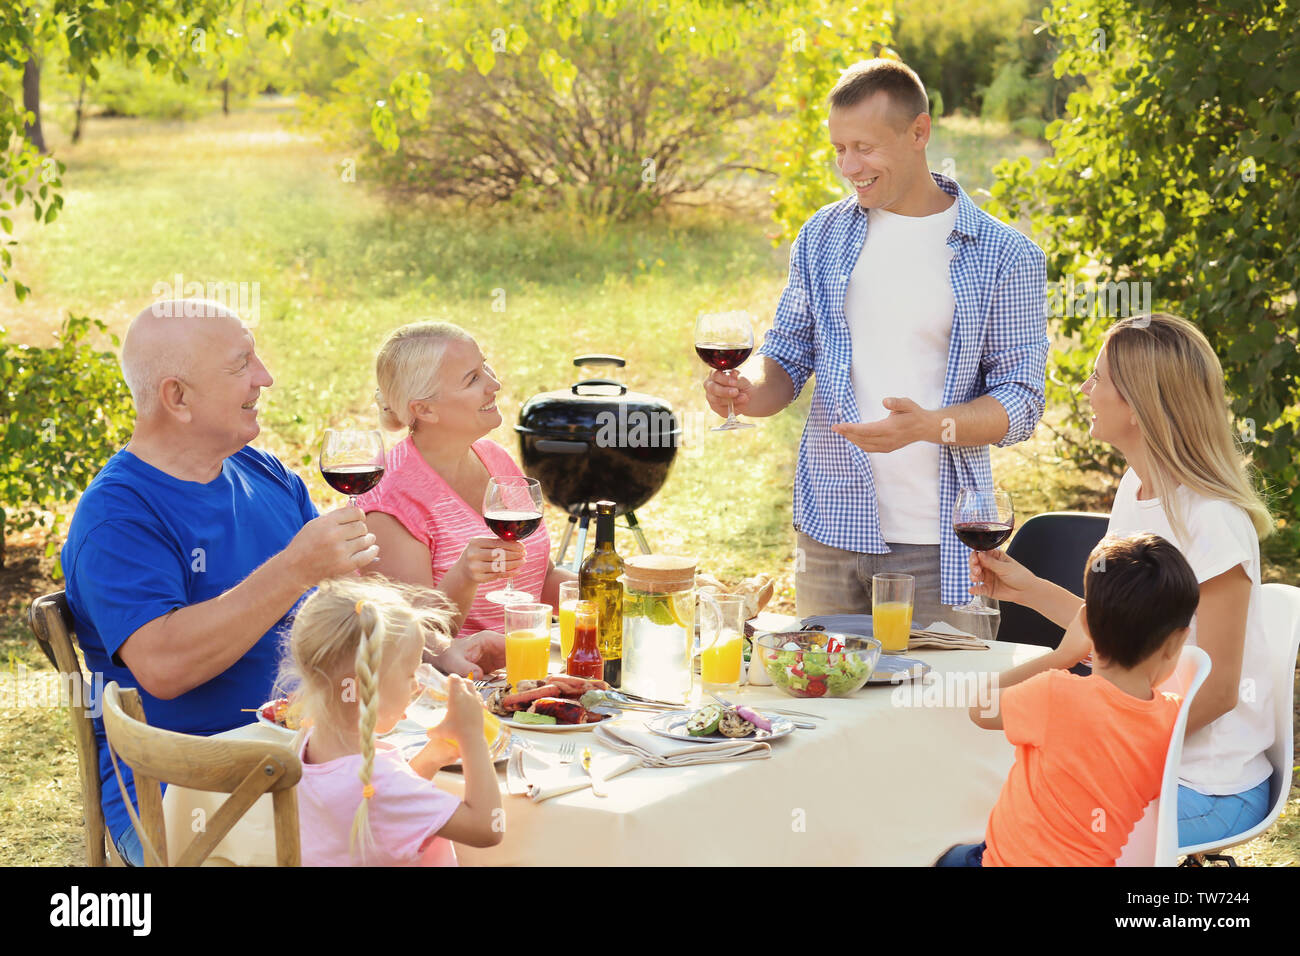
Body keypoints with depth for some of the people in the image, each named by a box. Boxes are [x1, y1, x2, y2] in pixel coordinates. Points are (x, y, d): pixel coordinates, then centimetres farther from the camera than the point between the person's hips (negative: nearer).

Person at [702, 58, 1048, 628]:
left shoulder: (1006, 258, -4)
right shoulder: (823, 236, 8)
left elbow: (1021, 401, -5)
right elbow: (788, 355, 13)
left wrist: (932, 425, -23)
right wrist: (749, 391, -10)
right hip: (829, 531, 3)